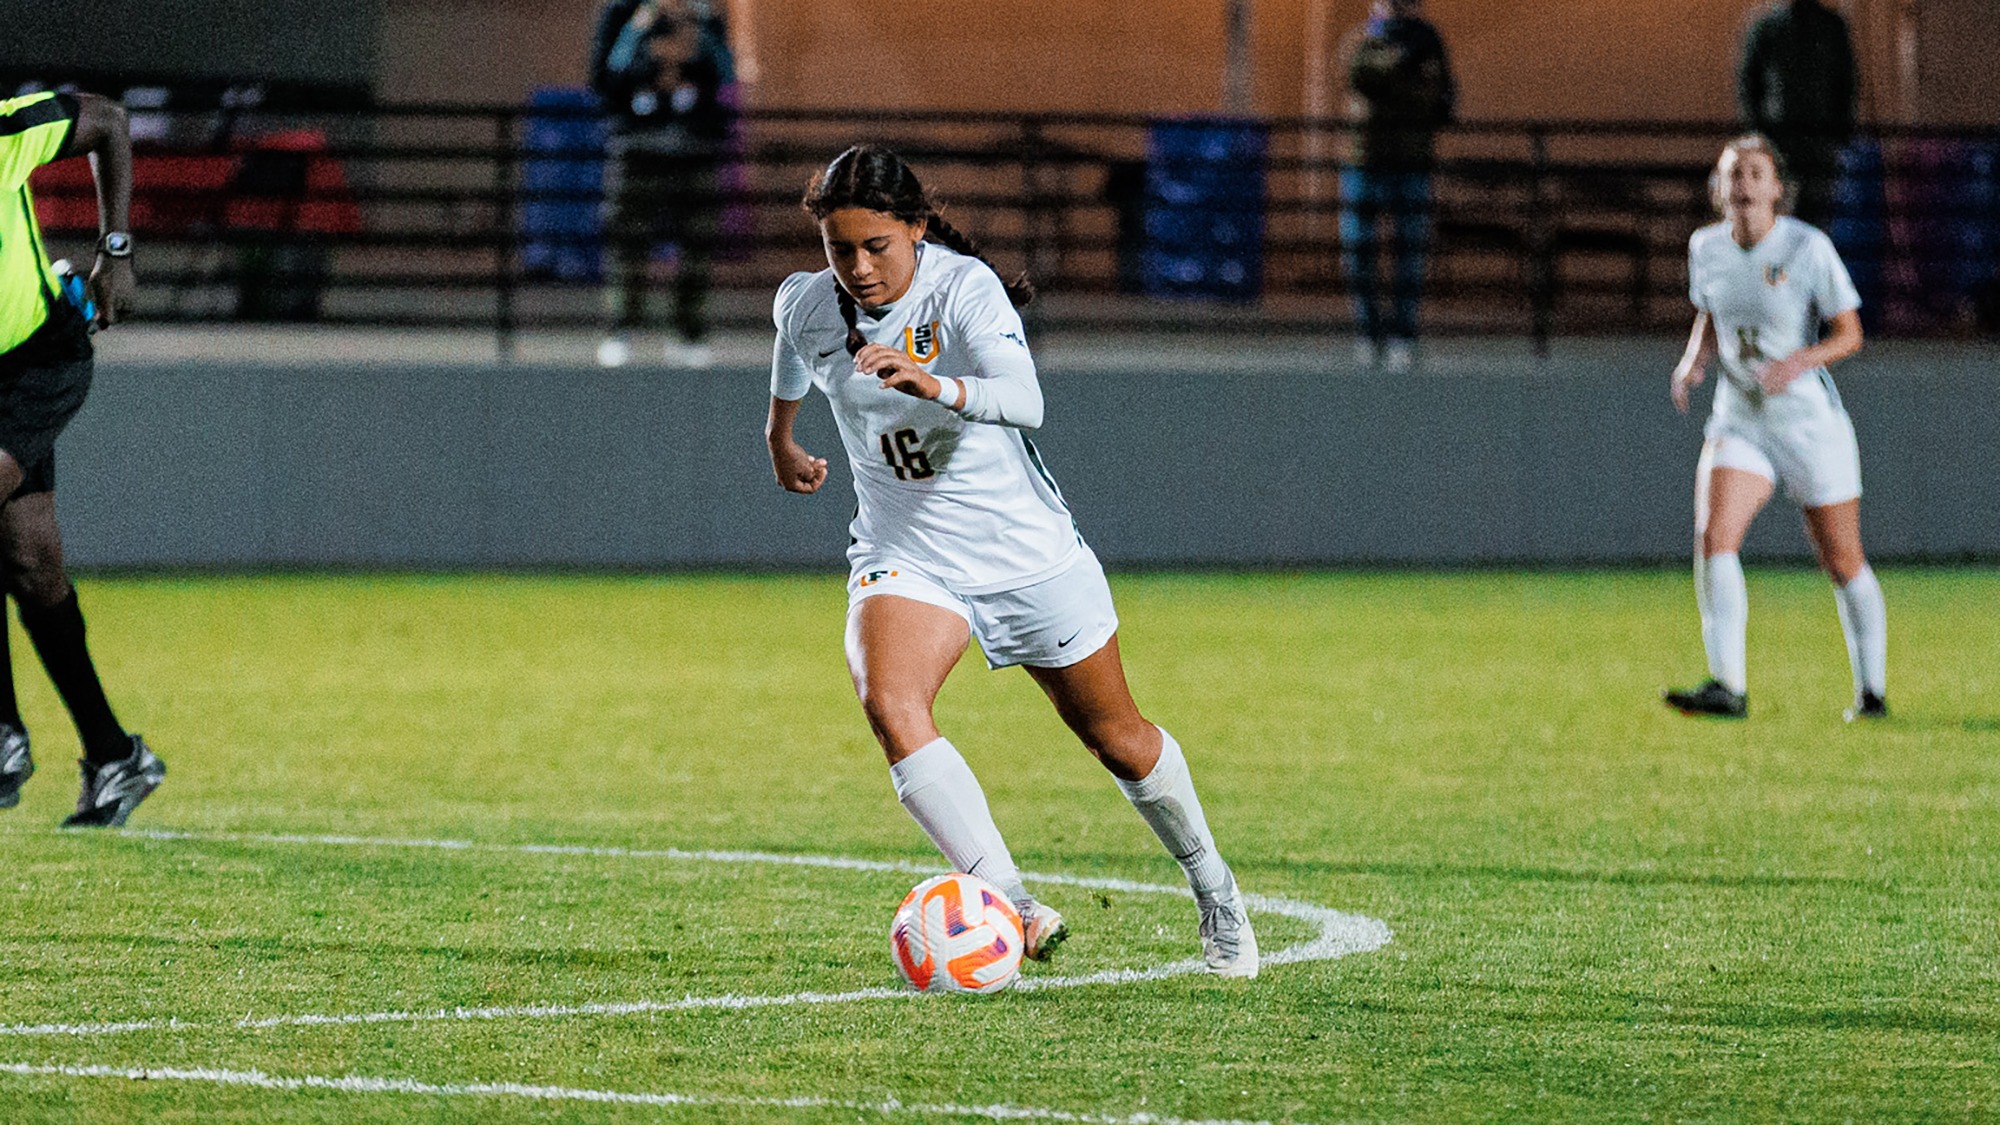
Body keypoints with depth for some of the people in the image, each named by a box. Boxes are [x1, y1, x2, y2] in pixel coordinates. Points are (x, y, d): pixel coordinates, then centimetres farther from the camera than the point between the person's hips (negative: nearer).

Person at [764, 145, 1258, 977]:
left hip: (1026, 548, -2)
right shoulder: (806, 305, -8)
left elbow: (1025, 400, -40)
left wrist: (935, 385, -58)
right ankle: (1012, 908, -35)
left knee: (1116, 738, 13)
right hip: (905, 555, 2)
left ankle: (1212, 887, 41)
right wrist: (780, 435, 35)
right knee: (889, 705, -29)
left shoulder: (964, 288, -22)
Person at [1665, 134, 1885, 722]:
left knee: (1843, 563, 6)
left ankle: (1871, 691, 24)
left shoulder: (1809, 248, -13)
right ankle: (1728, 687, -25)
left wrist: (1800, 360, -27)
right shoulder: (1707, 247, 1)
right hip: (1738, 422, 3)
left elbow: (1850, 334, -9)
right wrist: (1693, 360, -3)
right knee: (1713, 537, -20)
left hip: (1811, 422, -3)